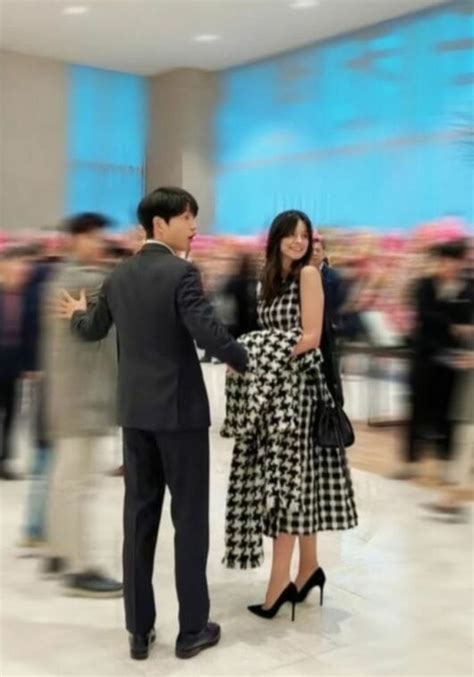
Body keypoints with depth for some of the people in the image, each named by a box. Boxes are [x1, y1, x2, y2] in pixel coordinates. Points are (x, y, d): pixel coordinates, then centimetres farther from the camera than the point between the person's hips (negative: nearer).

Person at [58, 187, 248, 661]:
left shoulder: (119, 276, 9)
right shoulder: (181, 272, -13)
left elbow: (93, 331, 22)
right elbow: (208, 333, -24)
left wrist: (76, 313, 43)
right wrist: (245, 362, -7)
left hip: (135, 411, 6)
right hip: (180, 409, -6)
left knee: (139, 516, 10)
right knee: (190, 518, 4)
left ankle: (139, 630, 18)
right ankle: (192, 629, 13)